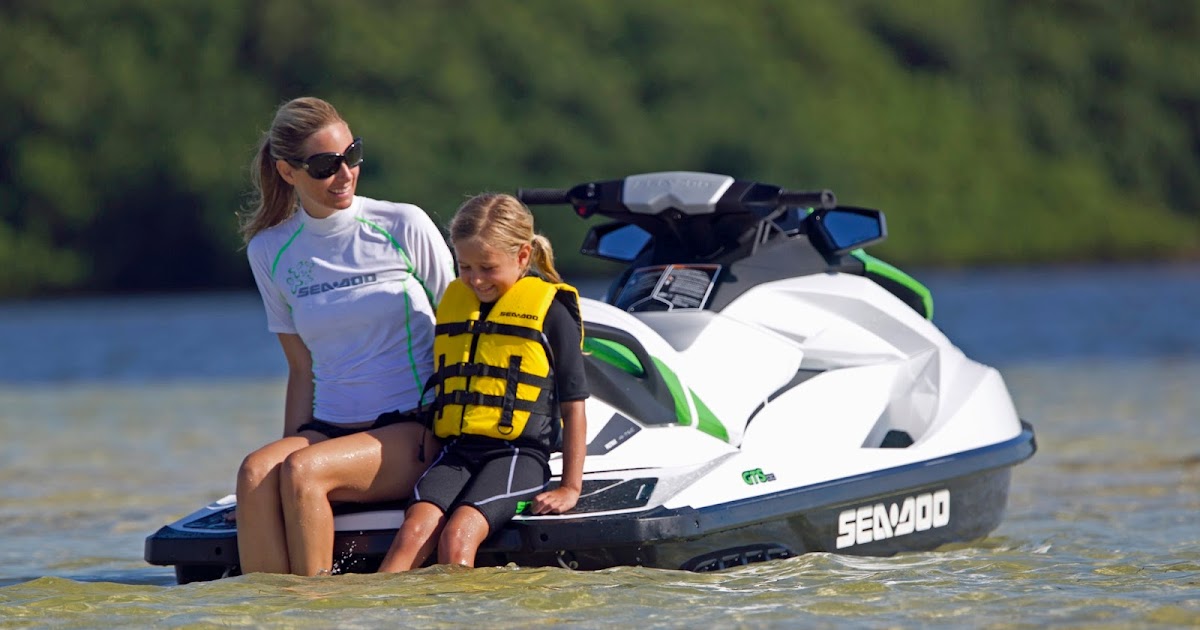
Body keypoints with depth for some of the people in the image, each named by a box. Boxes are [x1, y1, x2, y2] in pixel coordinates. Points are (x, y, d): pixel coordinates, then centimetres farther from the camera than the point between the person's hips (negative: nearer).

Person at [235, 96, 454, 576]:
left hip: (414, 431, -3)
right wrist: (291, 444, 1)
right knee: (256, 472, -30)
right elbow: (302, 368, 15)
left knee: (303, 471, -31)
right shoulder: (270, 252, 9)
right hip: (328, 429, 3)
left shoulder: (405, 227, 0)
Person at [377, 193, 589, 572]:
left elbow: (573, 405, 2)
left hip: (518, 454, -4)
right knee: (414, 533, -22)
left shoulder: (551, 310, 0)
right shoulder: (453, 301, 17)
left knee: (457, 537, -28)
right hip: (456, 449, 4)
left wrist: (571, 487, -1)